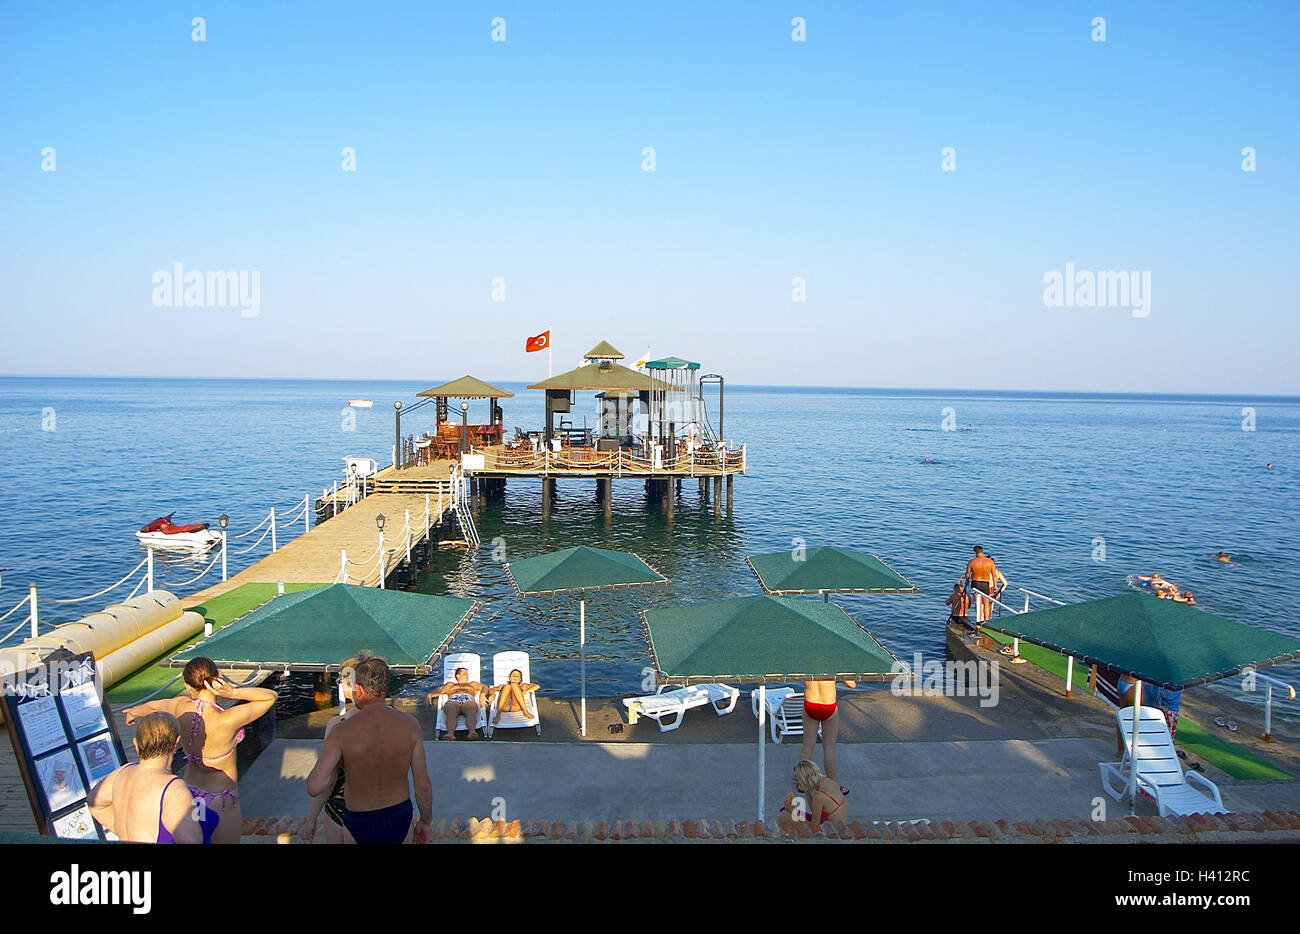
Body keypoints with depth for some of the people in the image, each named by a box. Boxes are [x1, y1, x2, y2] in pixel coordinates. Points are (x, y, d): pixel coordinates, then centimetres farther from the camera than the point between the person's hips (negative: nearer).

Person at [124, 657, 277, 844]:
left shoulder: (181, 707, -13)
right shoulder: (227, 721, -30)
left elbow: (153, 706, 11)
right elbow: (271, 696, -20)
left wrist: (134, 712, 32)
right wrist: (234, 692, -32)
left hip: (190, 794, 6)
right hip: (221, 800, -6)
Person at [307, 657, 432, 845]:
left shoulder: (342, 732, -21)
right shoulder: (410, 725, -15)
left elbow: (314, 788, -25)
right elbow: (423, 785, -9)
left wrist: (336, 768, -4)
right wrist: (426, 822, 6)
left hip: (359, 824, -1)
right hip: (400, 817, 2)